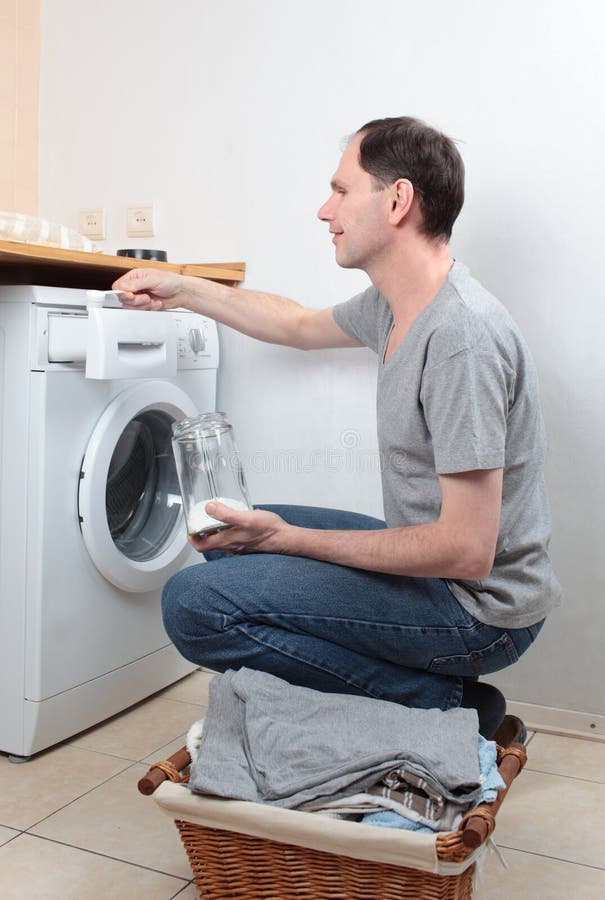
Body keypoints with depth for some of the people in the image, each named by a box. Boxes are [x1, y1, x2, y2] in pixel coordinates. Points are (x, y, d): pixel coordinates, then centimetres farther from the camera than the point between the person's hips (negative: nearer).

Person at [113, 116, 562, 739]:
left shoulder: (463, 336, -26)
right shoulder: (394, 306, 4)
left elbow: (467, 551, -27)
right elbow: (302, 326, 27)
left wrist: (291, 538, -19)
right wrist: (182, 290, 25)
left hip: (480, 607, -9)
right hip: (434, 565, 10)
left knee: (196, 603, -17)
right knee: (232, 539, 20)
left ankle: (441, 702, -7)